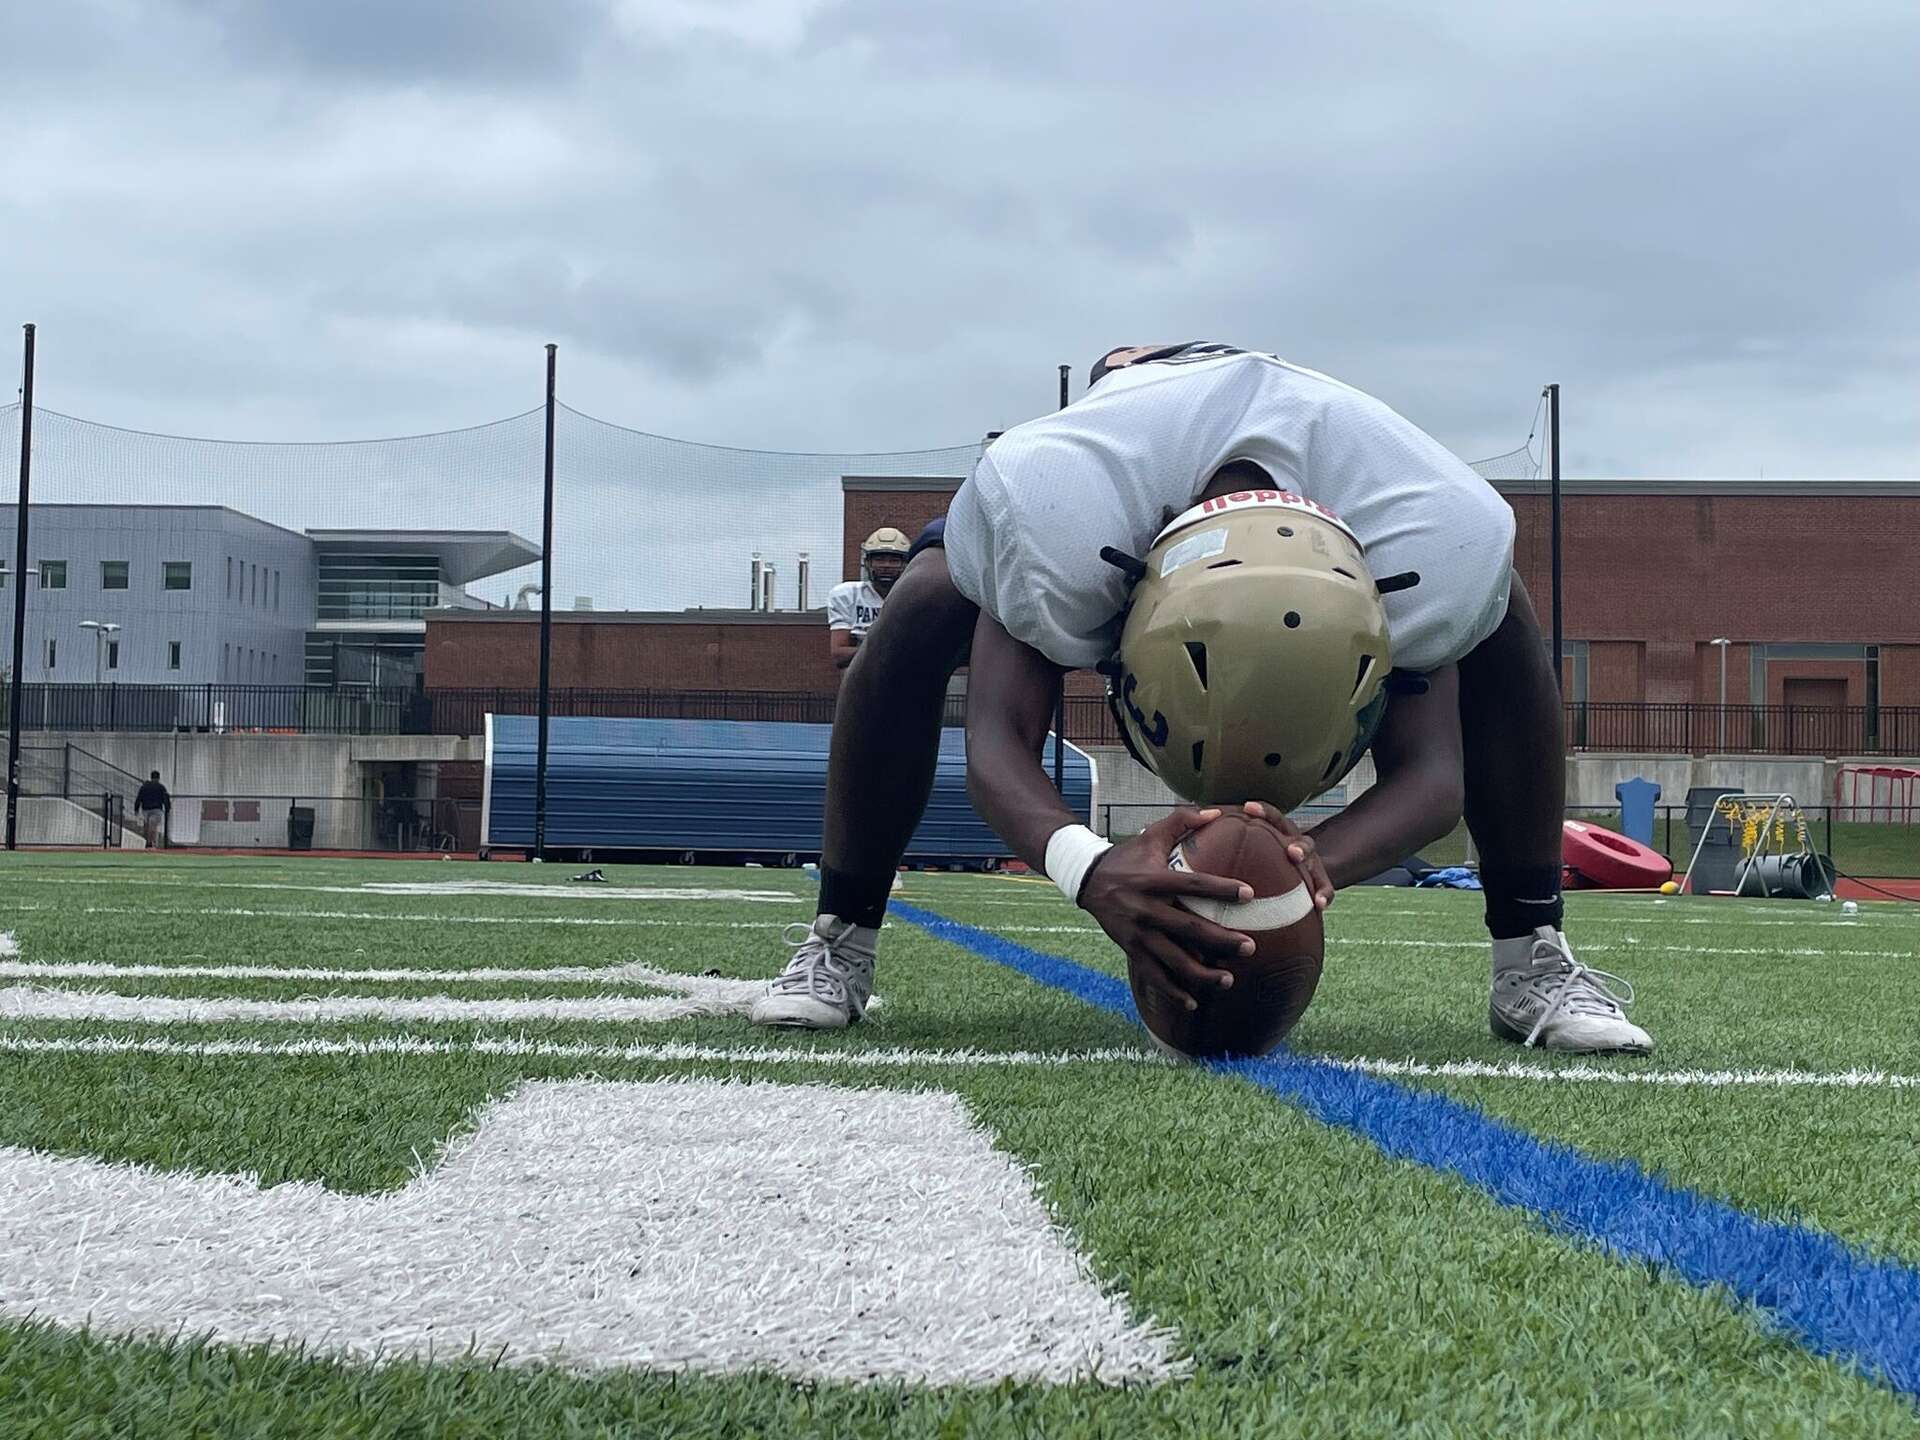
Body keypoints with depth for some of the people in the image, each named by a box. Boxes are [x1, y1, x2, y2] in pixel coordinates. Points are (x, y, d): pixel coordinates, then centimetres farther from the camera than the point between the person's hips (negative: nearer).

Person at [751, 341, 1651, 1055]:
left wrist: (1318, 861, -61)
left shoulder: (1437, 539, -43)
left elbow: (1431, 769, -36)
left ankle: (1531, 960, -9)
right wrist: (1090, 869, -67)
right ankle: (838, 945, -12)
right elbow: (998, 740, -43)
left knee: (1498, 613, -25)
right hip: (1108, 500, -1)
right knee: (922, 611, -29)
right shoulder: (1048, 507, -48)